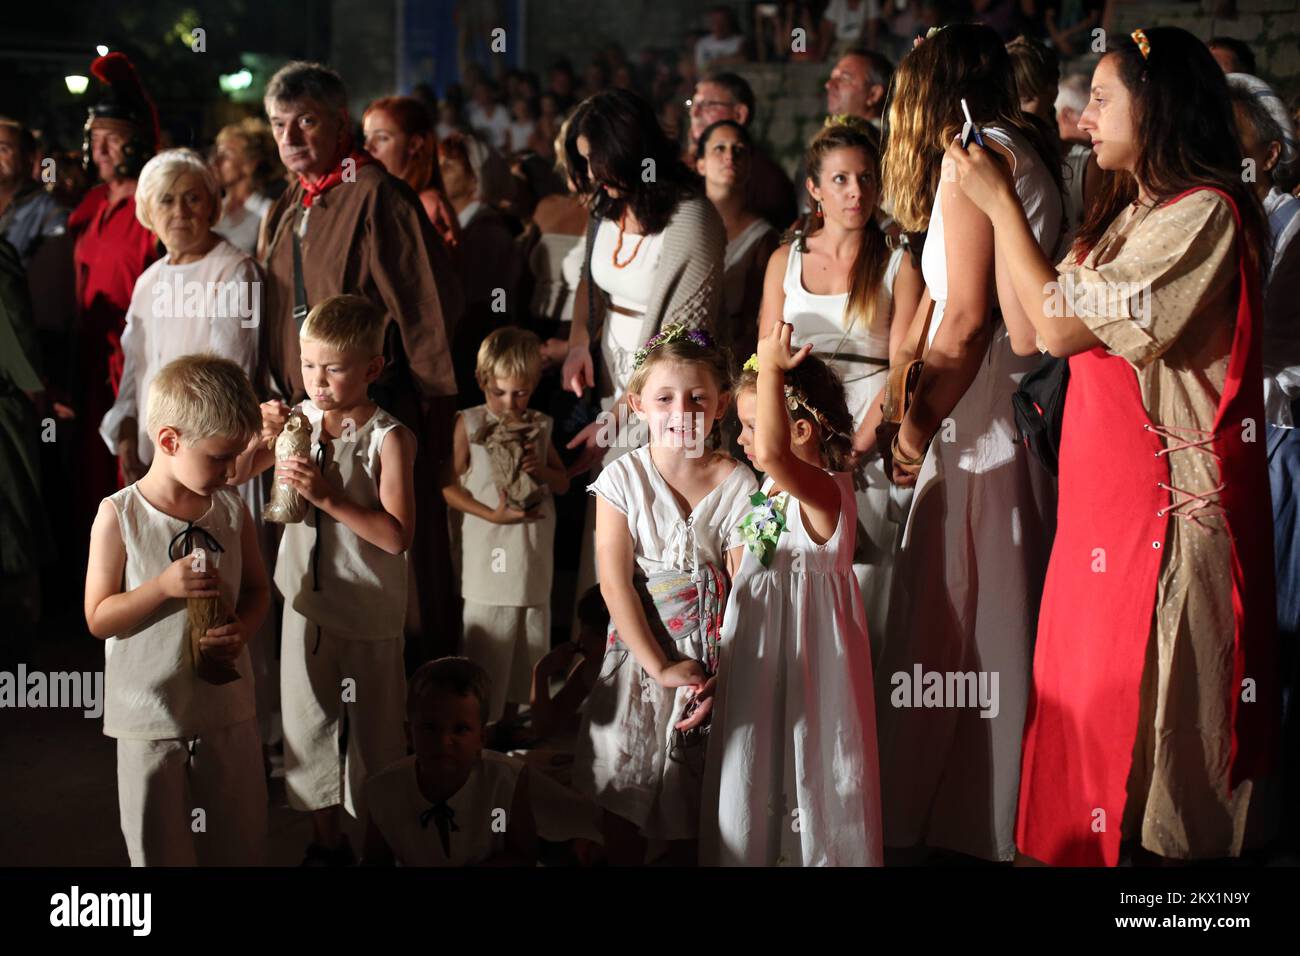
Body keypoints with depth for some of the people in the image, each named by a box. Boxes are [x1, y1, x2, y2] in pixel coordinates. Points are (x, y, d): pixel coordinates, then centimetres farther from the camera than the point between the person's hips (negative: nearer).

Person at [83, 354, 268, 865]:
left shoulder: (232, 510, -1)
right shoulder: (118, 515, -11)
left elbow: (256, 587, 11)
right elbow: (98, 618, -10)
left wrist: (243, 628, -10)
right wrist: (164, 586, -24)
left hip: (229, 710, 3)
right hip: (150, 718, -3)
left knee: (239, 842, 14)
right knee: (159, 847, 10)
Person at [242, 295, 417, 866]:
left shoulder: (388, 438, -14)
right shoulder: (298, 423, -1)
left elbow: (397, 535, -22)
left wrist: (328, 496, -29)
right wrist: (261, 437, -13)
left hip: (369, 611, -5)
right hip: (306, 603, 5)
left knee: (373, 731, 8)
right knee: (308, 725, 15)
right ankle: (326, 841, 31)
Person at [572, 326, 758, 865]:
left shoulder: (737, 485, -7)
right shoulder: (622, 480, -7)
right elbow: (615, 584, -10)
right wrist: (660, 666, -16)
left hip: (710, 659, 0)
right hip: (639, 653, 0)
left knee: (694, 796, 9)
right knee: (623, 786, 7)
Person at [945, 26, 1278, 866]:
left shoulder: (1203, 214, -13)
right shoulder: (1132, 216, 16)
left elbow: (1060, 326, -16)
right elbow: (1027, 331, 11)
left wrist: (1000, 203, -8)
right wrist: (996, 206, 7)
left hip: (1168, 505, -9)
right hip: (1106, 499, 9)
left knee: (1154, 715, -1)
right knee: (1092, 705, 11)